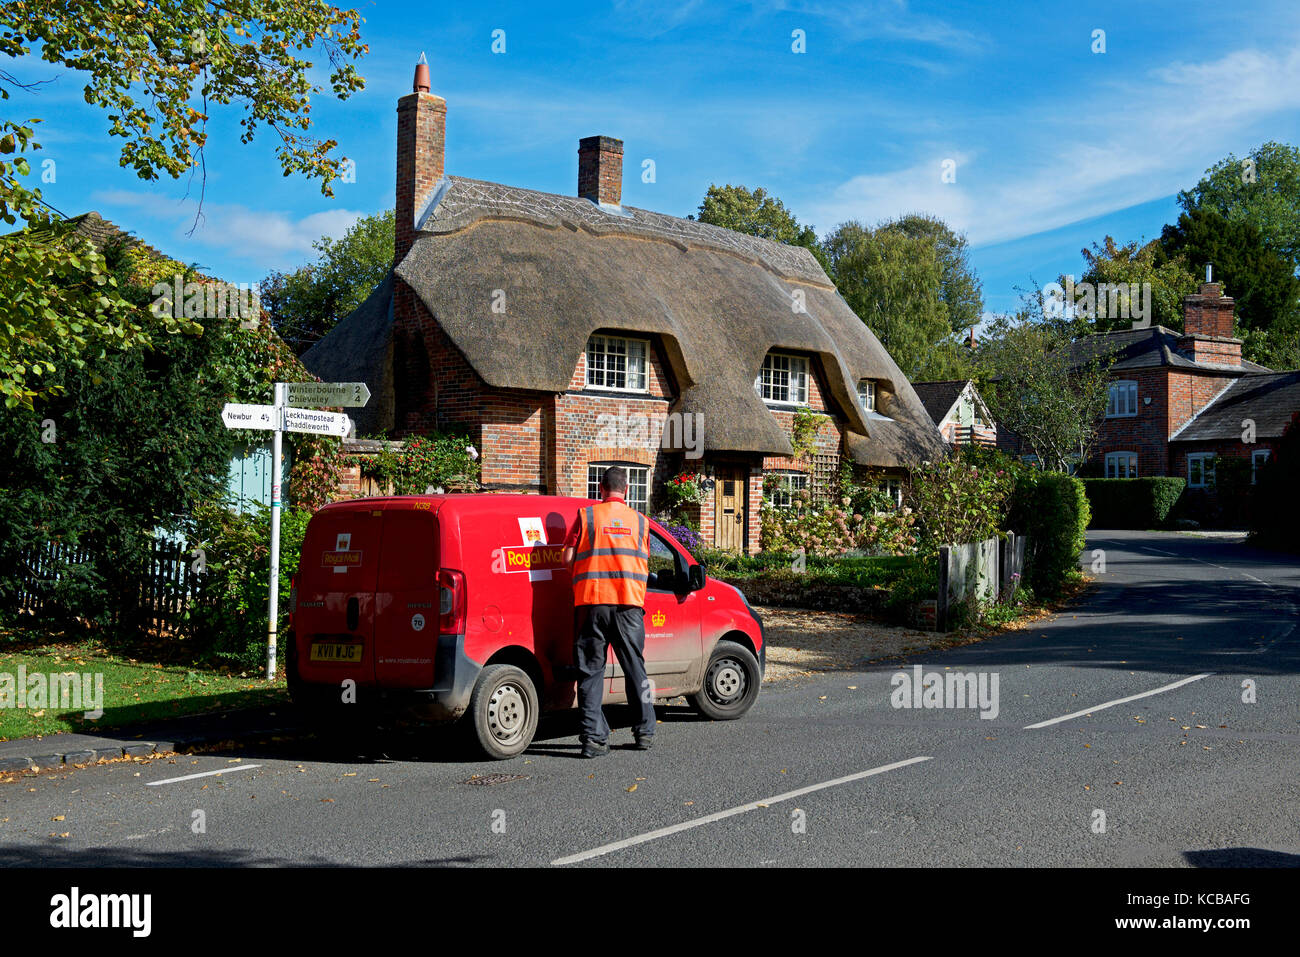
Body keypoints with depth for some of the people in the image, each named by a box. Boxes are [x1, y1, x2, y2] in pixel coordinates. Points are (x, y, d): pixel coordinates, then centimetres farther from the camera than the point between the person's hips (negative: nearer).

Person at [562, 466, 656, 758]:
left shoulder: (586, 516, 4)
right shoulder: (640, 521, 10)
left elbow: (568, 559, 2)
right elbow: (645, 567, 14)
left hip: (591, 602, -1)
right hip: (629, 602, 1)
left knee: (591, 670, 3)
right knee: (635, 668, 12)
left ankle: (594, 737, -1)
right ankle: (644, 731, 17)